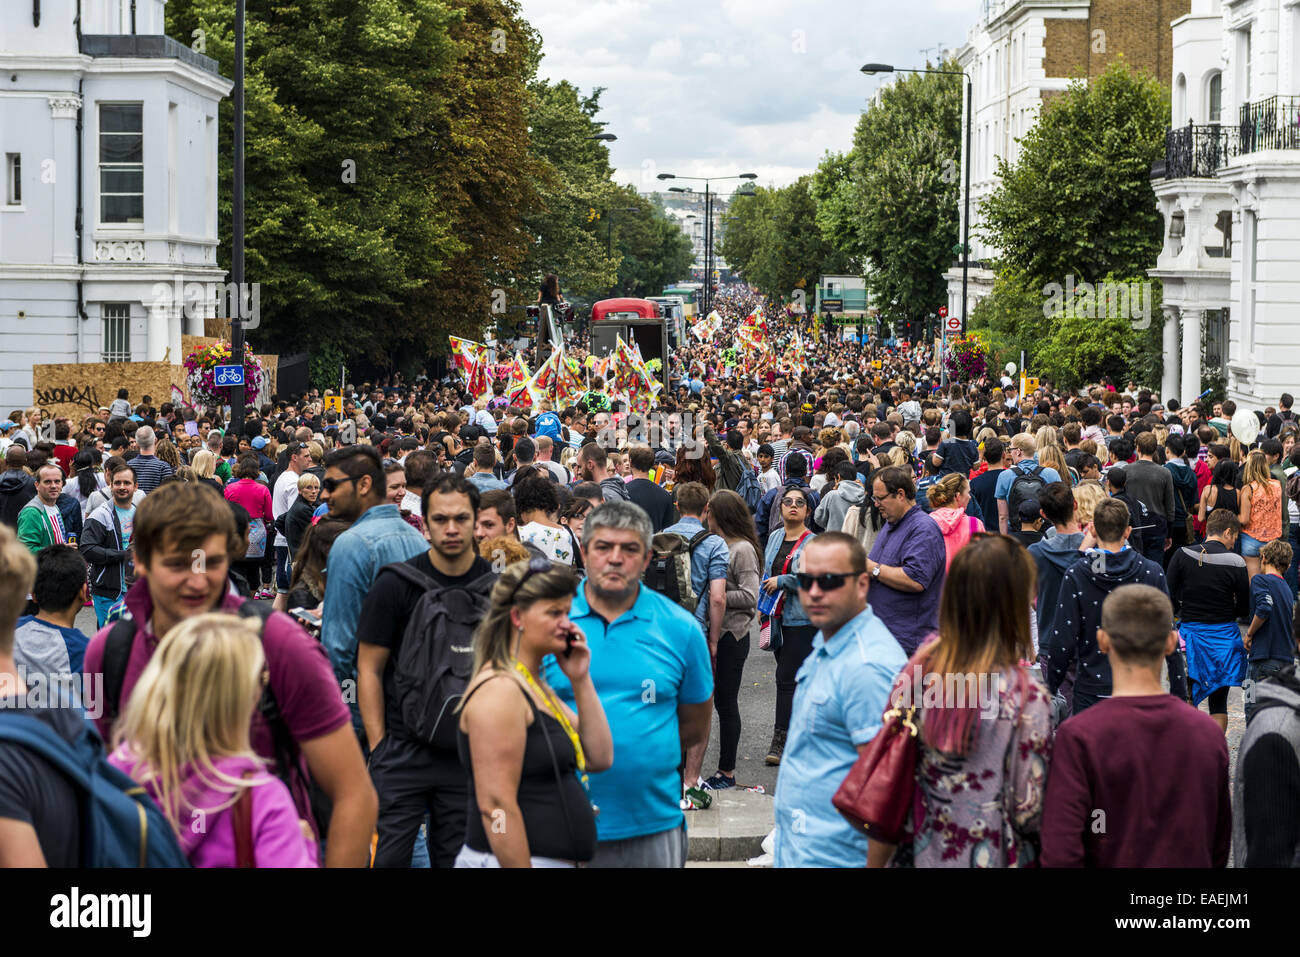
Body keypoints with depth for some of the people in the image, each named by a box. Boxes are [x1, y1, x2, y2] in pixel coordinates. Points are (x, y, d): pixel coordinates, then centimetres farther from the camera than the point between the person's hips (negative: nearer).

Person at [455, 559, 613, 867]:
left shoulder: (536, 685, 15)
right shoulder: (499, 690, -15)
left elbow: (599, 758, 13)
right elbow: (495, 804, -21)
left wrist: (580, 680, 6)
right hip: (510, 862, -10)